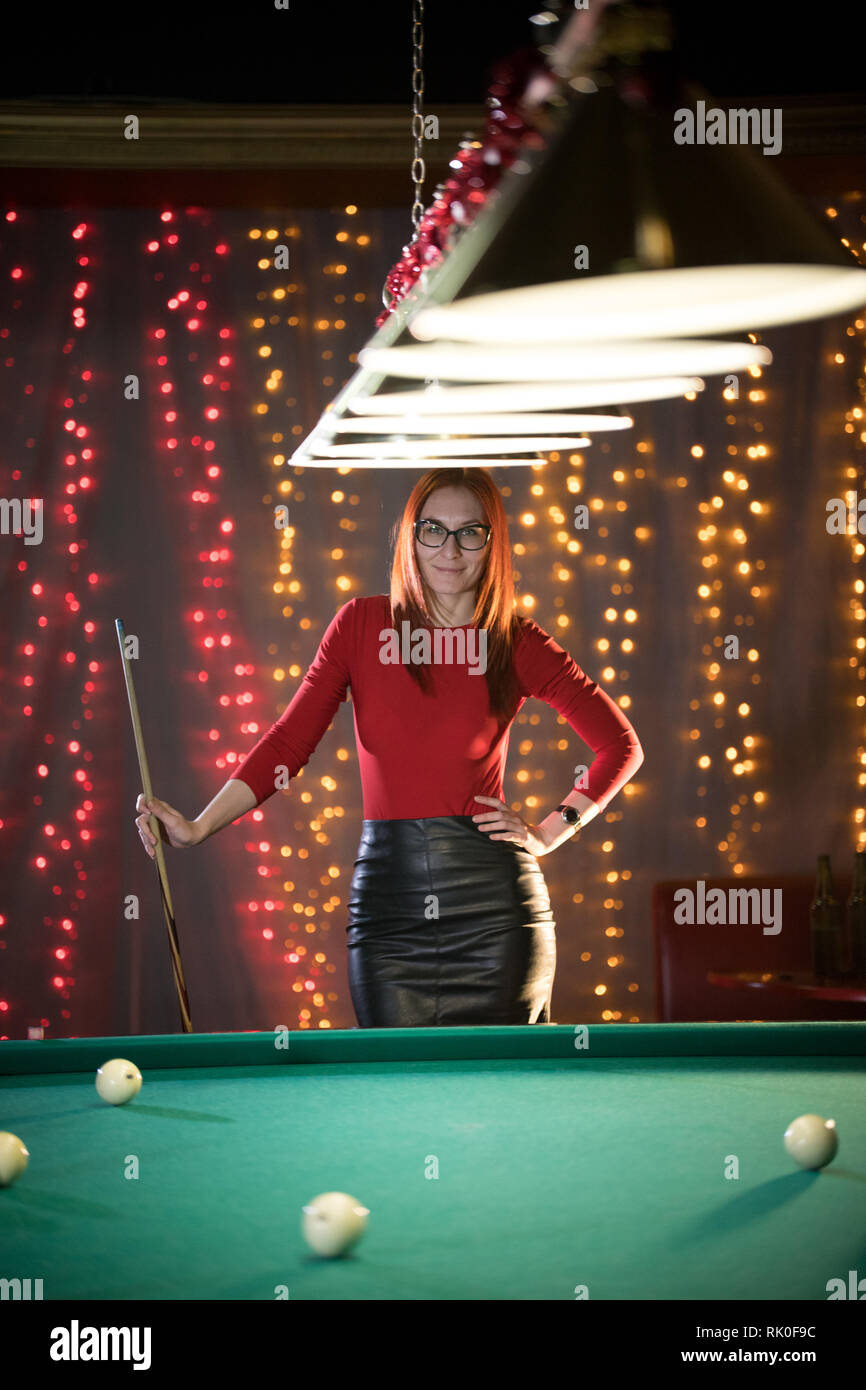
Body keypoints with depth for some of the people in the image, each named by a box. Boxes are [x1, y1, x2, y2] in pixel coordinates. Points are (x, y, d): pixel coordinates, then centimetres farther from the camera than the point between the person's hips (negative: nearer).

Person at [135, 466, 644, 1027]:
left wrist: (550, 833, 1)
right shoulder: (362, 625, 5)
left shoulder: (518, 644, 2)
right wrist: (198, 827, -7)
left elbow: (621, 744, 8)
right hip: (387, 892, 1)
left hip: (493, 901, -1)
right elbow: (291, 739, 2)